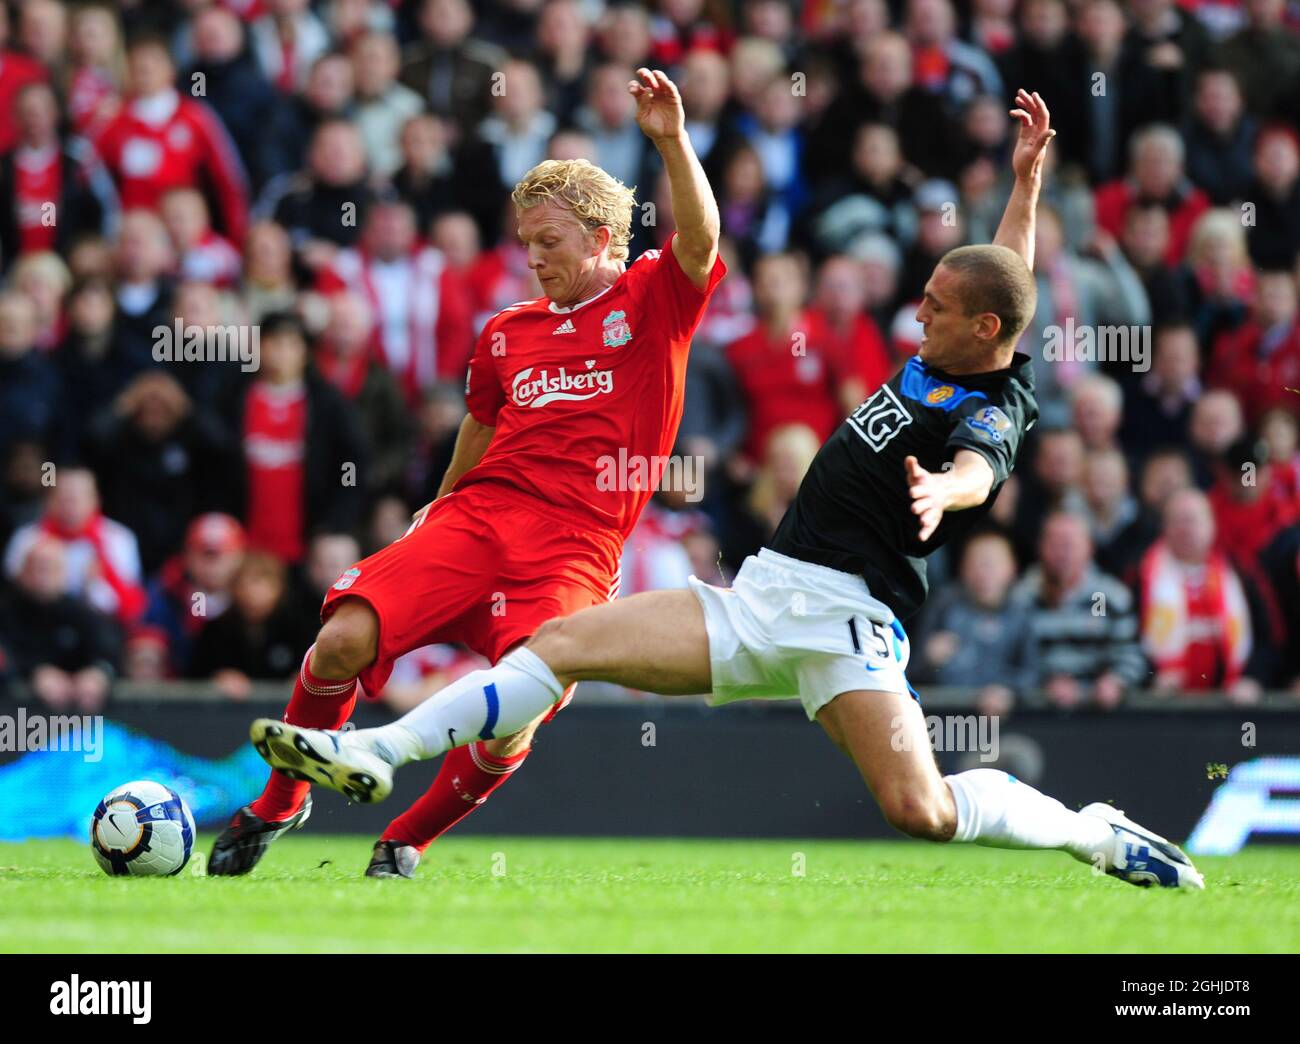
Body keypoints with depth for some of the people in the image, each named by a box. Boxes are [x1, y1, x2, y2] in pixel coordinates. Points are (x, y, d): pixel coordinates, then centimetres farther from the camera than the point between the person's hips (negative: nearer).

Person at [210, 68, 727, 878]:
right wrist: (439, 513, 35)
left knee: (512, 727, -23)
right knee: (342, 641, -19)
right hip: (477, 516, 4)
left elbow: (700, 244, -13)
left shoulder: (652, 303, 8)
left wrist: (672, 142, -26)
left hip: (573, 552, -4)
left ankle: (406, 844, 6)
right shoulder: (506, 333, 21)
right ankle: (279, 803, 5)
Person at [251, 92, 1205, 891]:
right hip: (759, 597, 9)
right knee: (564, 642, -1)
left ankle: (1095, 833, -2)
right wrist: (1027, 177, 35)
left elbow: (976, 471, -34)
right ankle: (376, 754, 0)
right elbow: (1007, 277, 31)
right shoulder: (946, 357, 14)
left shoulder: (987, 415, -11)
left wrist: (944, 492, -56)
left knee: (920, 809, -26)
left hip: (841, 614, -9)